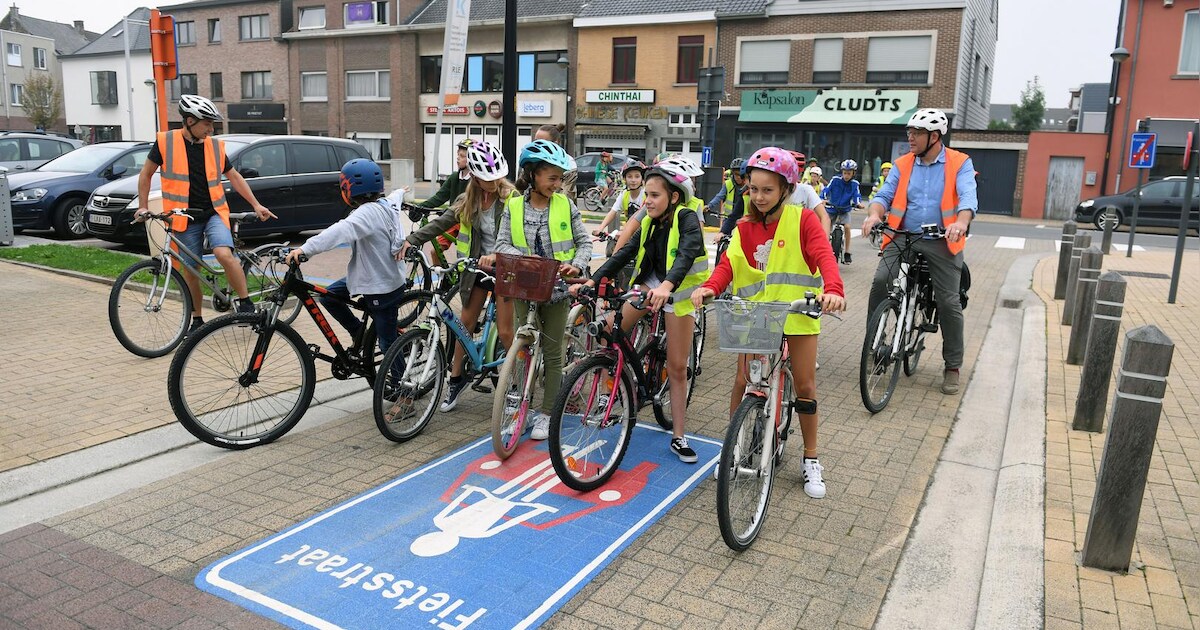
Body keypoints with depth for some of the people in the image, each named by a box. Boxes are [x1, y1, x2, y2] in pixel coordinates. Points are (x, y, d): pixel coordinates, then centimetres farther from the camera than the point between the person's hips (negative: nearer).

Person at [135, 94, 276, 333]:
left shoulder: (215, 145, 2)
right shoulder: (166, 142, -4)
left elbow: (234, 176, 12)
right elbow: (146, 173, 7)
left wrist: (256, 205, 8)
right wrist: (143, 207, 4)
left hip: (214, 212, 0)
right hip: (185, 218, 0)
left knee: (224, 254, -26)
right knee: (190, 270, 6)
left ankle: (246, 304, -14)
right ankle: (197, 320, 23)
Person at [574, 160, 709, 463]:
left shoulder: (687, 218, -16)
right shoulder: (649, 222, 3)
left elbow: (686, 255, -34)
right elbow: (624, 254, 0)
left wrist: (666, 286, -53)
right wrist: (591, 281, -12)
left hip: (678, 291, -5)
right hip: (650, 283, 5)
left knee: (677, 368, 1)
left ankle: (678, 437, 12)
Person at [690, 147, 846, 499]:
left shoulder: (802, 220, -7)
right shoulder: (745, 227, 3)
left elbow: (823, 256, -20)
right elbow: (729, 264, -8)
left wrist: (833, 290, -40)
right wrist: (710, 287, -29)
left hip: (797, 310, -2)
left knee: (804, 385, 4)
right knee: (743, 380, -1)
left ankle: (810, 459, 21)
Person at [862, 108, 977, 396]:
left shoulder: (960, 163, 0)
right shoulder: (902, 165, 9)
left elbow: (968, 196, -14)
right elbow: (885, 194, 0)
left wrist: (961, 222, -35)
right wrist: (874, 214, -23)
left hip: (942, 242, -2)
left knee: (949, 302, -2)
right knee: (881, 281, -21)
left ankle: (953, 367, 14)